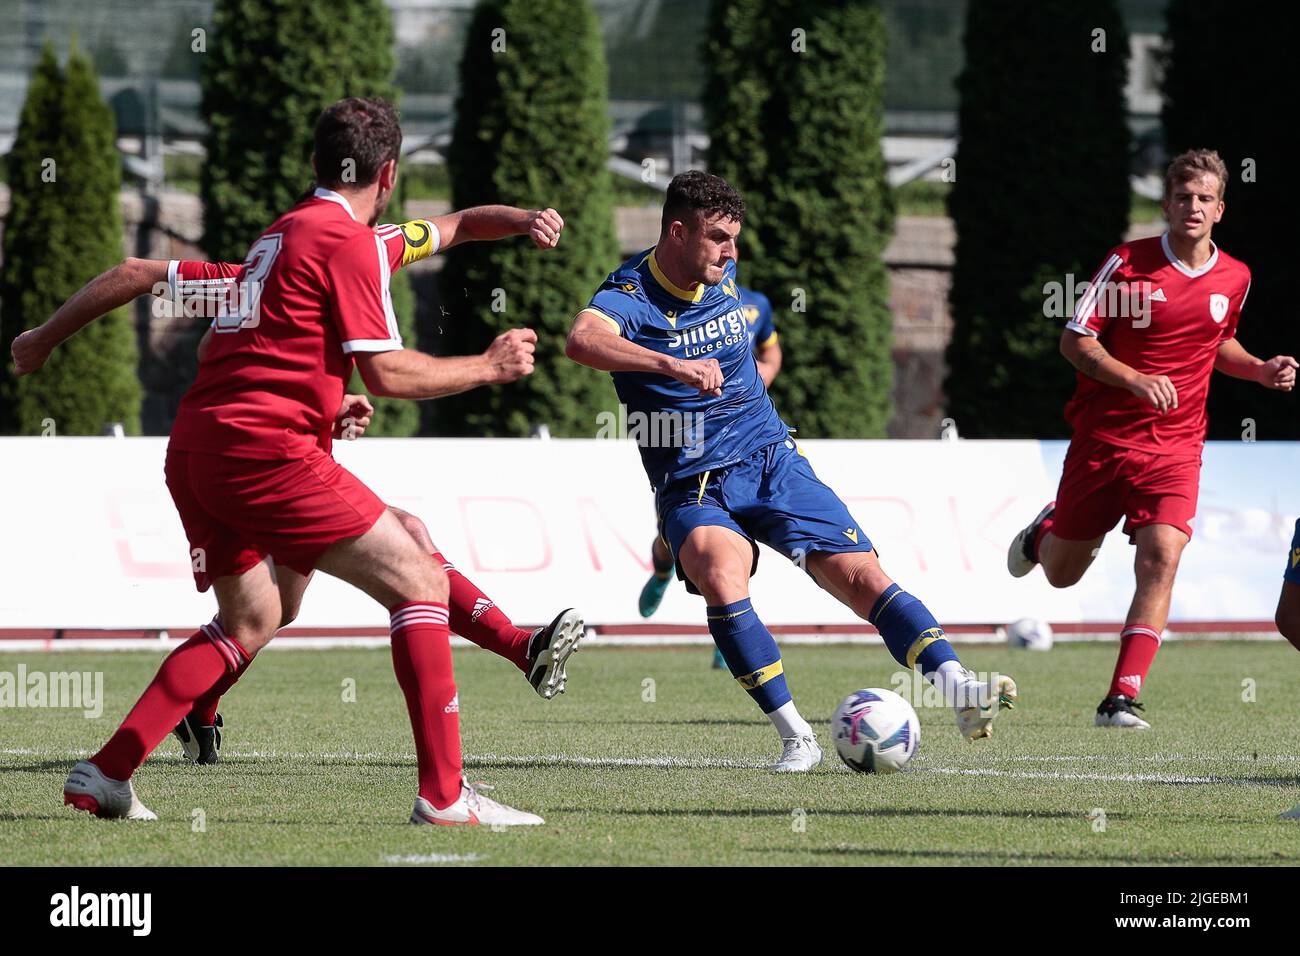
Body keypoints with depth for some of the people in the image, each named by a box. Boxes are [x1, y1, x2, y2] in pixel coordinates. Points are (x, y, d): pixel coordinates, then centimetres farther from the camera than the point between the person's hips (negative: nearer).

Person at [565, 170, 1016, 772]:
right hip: (693, 488, -5)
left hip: (771, 462, 5)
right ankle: (795, 738, -26)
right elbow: (582, 341, -37)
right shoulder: (630, 295, -13)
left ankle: (961, 696, -18)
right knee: (719, 573, -33)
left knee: (861, 575, -11)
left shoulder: (724, 276, 7)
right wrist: (672, 365, -48)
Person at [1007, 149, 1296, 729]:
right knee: (1062, 574, 10)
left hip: (1175, 450, 1)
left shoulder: (1234, 278, 5)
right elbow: (1075, 340, -7)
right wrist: (1136, 380, -22)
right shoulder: (1128, 262, -7)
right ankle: (1047, 531, 49)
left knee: (1161, 559, -21)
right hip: (1103, 437, -1)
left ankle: (1121, 699, -20)